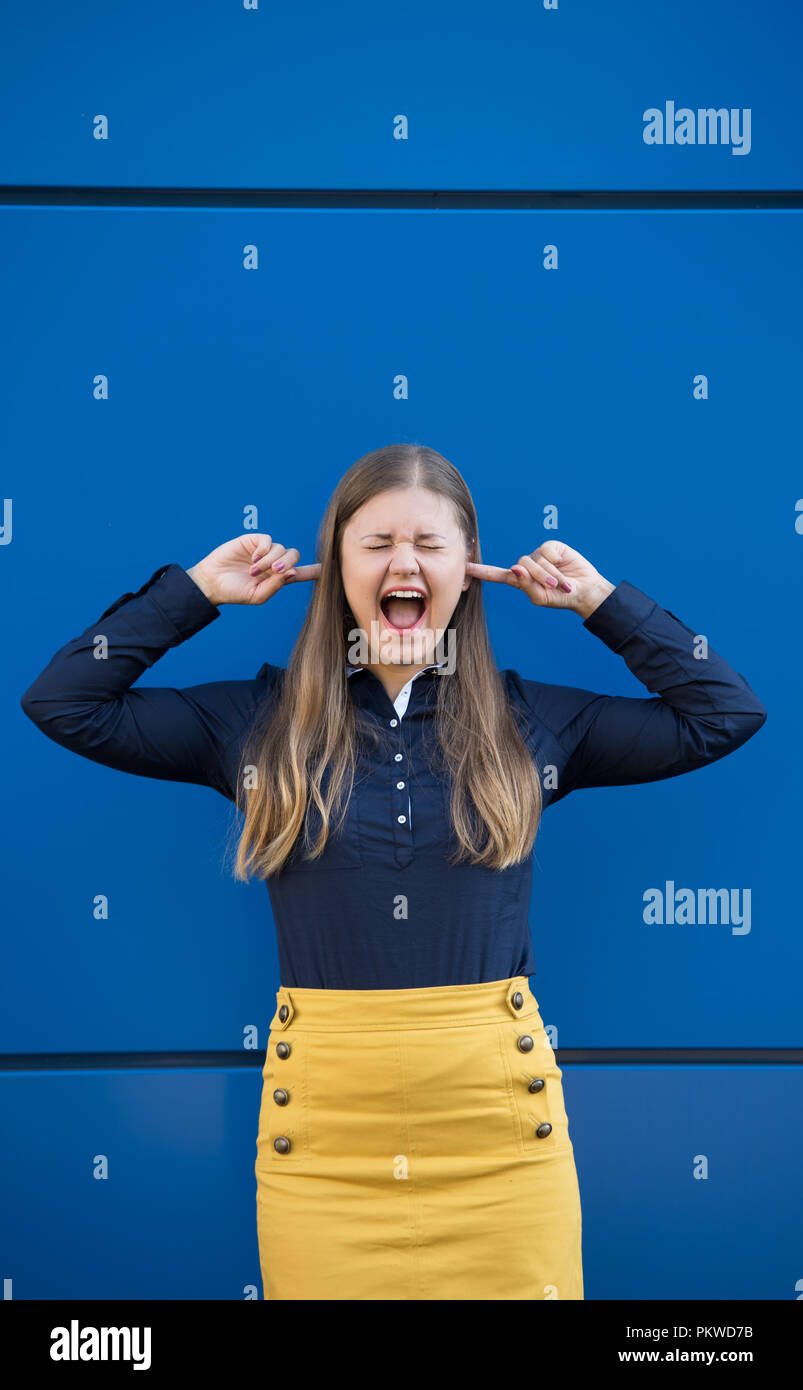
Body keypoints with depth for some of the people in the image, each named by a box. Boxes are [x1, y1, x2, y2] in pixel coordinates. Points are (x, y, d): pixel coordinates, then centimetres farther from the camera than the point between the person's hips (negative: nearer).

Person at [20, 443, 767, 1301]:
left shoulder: (531, 722, 6)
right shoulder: (258, 722, 5)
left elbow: (727, 714, 9)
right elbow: (60, 703, 6)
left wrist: (599, 600, 7)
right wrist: (196, 592, 4)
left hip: (499, 1109, 1)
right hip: (322, 1111, 0)